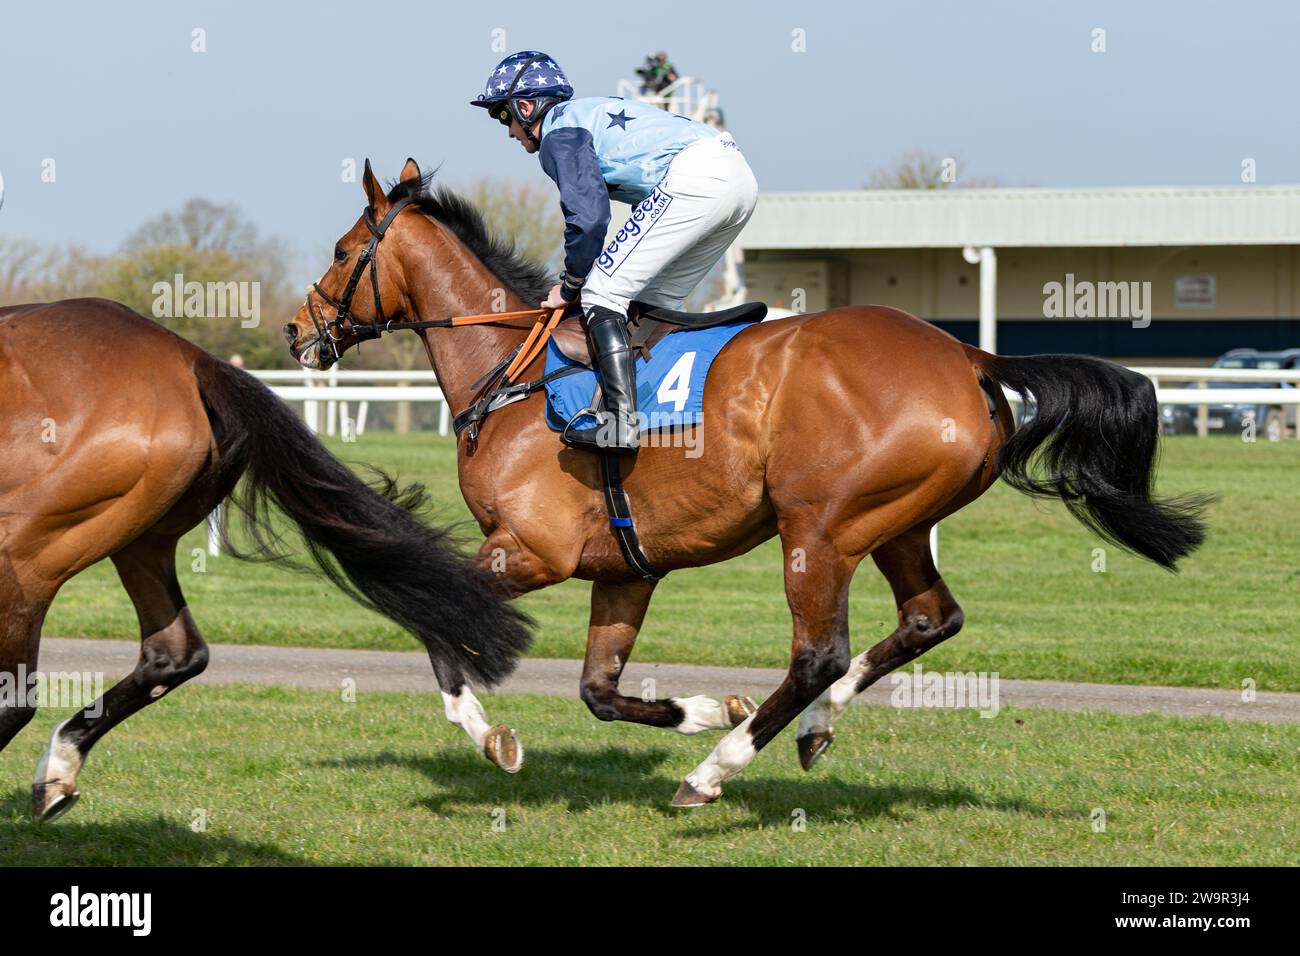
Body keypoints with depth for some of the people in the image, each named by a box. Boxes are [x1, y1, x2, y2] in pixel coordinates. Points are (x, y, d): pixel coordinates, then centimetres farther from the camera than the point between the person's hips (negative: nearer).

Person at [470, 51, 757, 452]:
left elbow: (588, 216, -8)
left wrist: (571, 285, 5)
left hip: (695, 178, -10)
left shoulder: (558, 134, 2)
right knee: (653, 302, 21)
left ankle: (622, 419, -20)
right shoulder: (595, 112, 31)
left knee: (601, 292, -8)